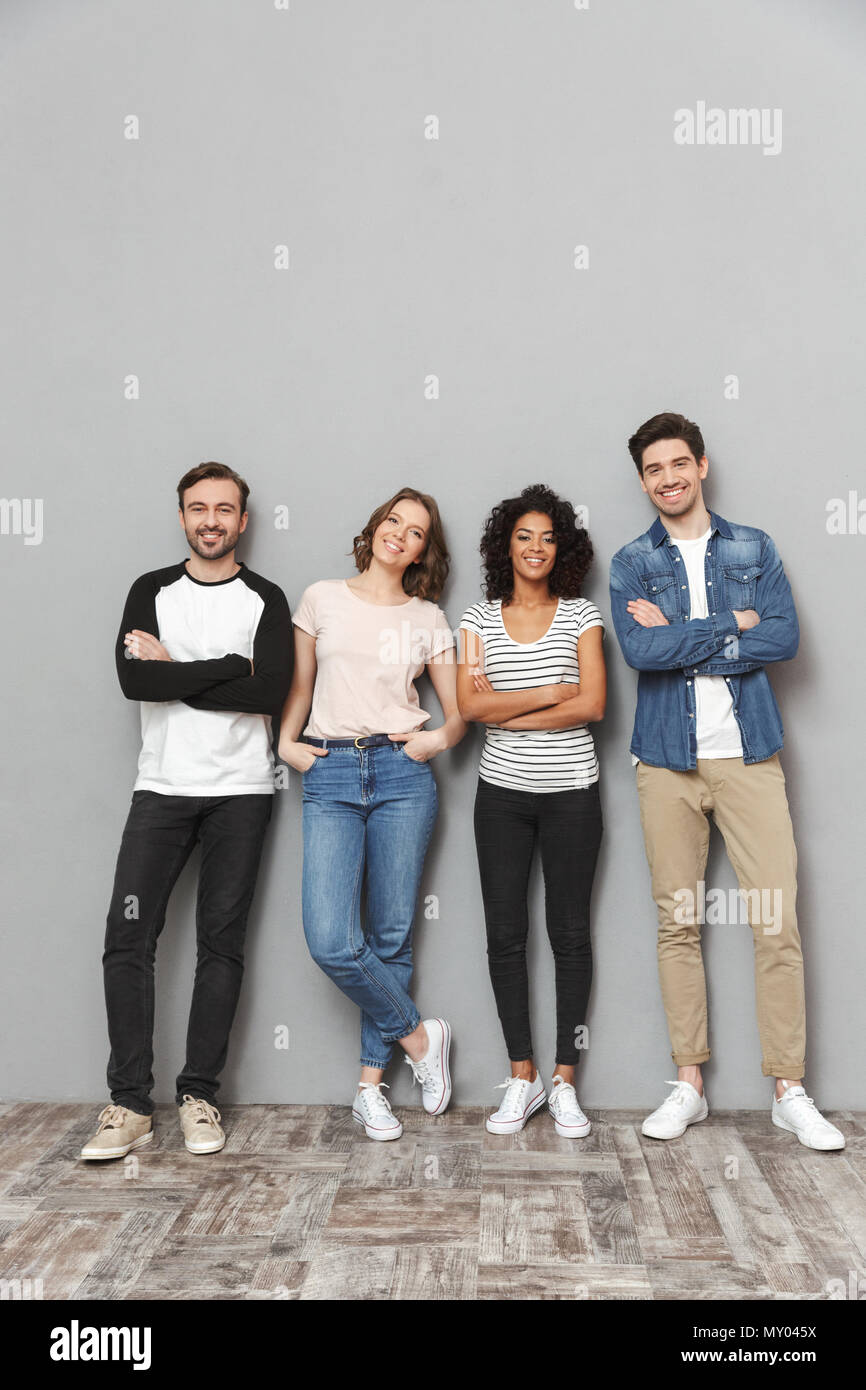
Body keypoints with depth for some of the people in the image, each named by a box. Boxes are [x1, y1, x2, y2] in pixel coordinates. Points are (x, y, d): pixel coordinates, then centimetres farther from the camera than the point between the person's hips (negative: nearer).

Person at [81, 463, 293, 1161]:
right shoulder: (152, 591, 9)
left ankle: (199, 1096, 14)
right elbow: (133, 679, -8)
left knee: (222, 942, 3)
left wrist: (174, 671, -11)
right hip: (161, 788, 1)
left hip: (240, 791, -1)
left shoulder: (266, 599, 4)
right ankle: (130, 1105, 4)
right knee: (128, 936, -5)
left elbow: (271, 692, -13)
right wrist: (230, 668, -12)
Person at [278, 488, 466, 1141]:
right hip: (330, 775, 0)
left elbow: (459, 713, 13)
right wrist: (286, 742, 3)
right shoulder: (322, 598, 11)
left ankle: (372, 1083, 20)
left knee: (392, 935, 3)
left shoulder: (428, 620, 11)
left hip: (402, 775, 0)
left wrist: (439, 739, -6)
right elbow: (300, 684, 16)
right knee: (332, 942, -11)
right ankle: (420, 1037, 13)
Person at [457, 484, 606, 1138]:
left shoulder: (582, 615, 3)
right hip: (503, 790, 1)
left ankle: (565, 1081, 18)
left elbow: (592, 704, -10)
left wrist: (505, 710, -11)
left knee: (570, 932, 5)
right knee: (506, 935, 5)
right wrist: (552, 693, -10)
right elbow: (469, 704, -6)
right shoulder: (480, 617, 6)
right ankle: (523, 1077, 19)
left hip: (571, 792, -1)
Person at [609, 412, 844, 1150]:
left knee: (777, 921, -2)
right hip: (668, 759, 0)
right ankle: (689, 1083, 19)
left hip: (749, 754, 0)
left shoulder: (753, 548, 10)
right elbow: (640, 650, -11)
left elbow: (785, 638, -5)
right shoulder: (631, 563, 7)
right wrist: (733, 624, -8)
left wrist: (679, 638, -9)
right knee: (678, 923, 6)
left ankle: (790, 1089, 12)